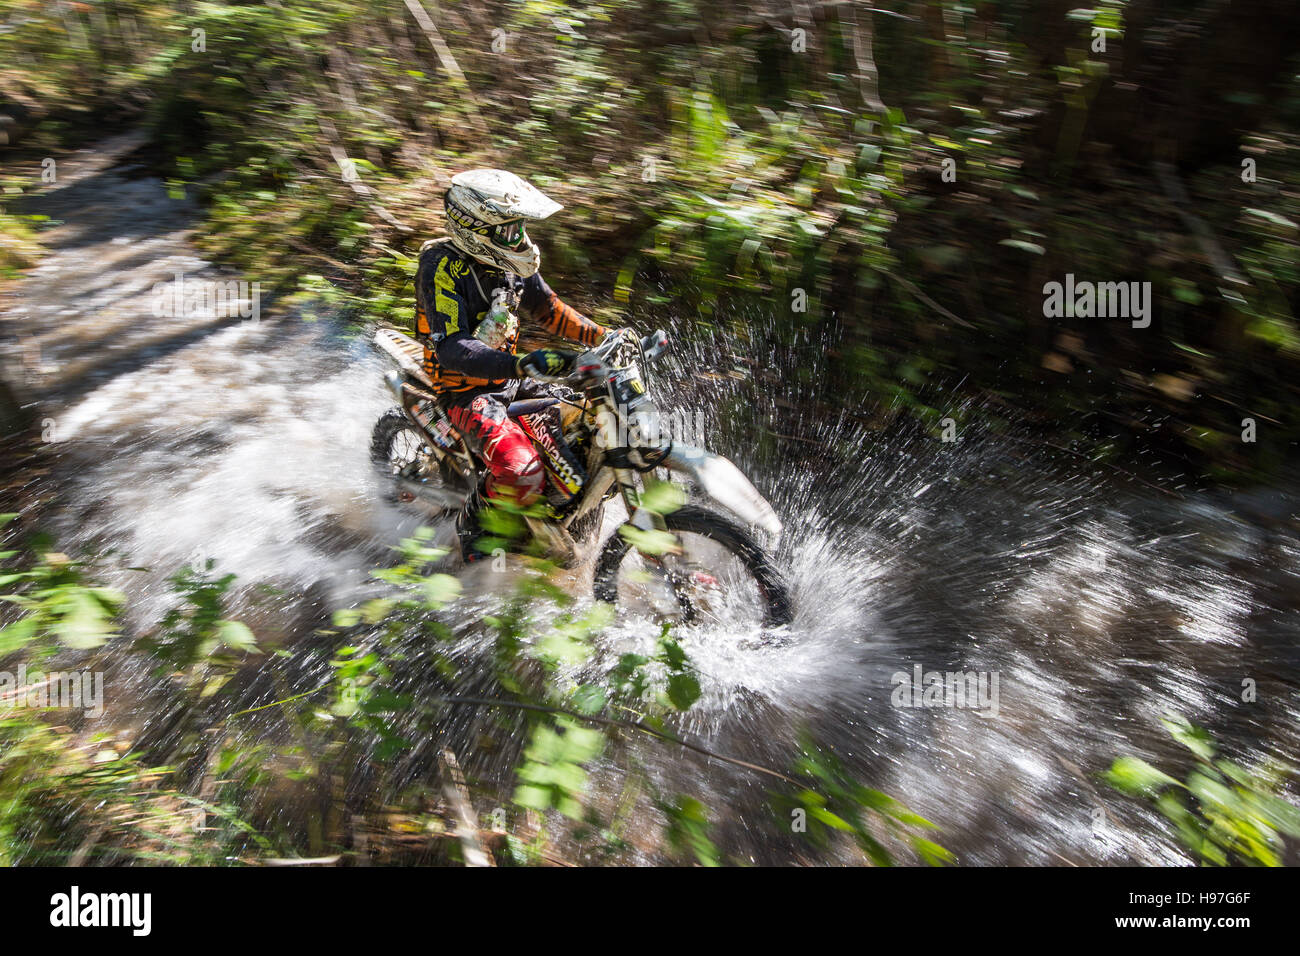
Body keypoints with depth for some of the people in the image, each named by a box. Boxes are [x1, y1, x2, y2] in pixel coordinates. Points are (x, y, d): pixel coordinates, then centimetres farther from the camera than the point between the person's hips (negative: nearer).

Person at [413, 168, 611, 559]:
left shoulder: (509, 262, 1)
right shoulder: (442, 267, -22)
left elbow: (547, 308, 14)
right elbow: (452, 348, -33)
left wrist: (605, 337, 3)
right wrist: (521, 364, -48)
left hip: (509, 379, 8)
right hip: (465, 389, -8)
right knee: (523, 475, -28)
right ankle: (471, 525, 2)